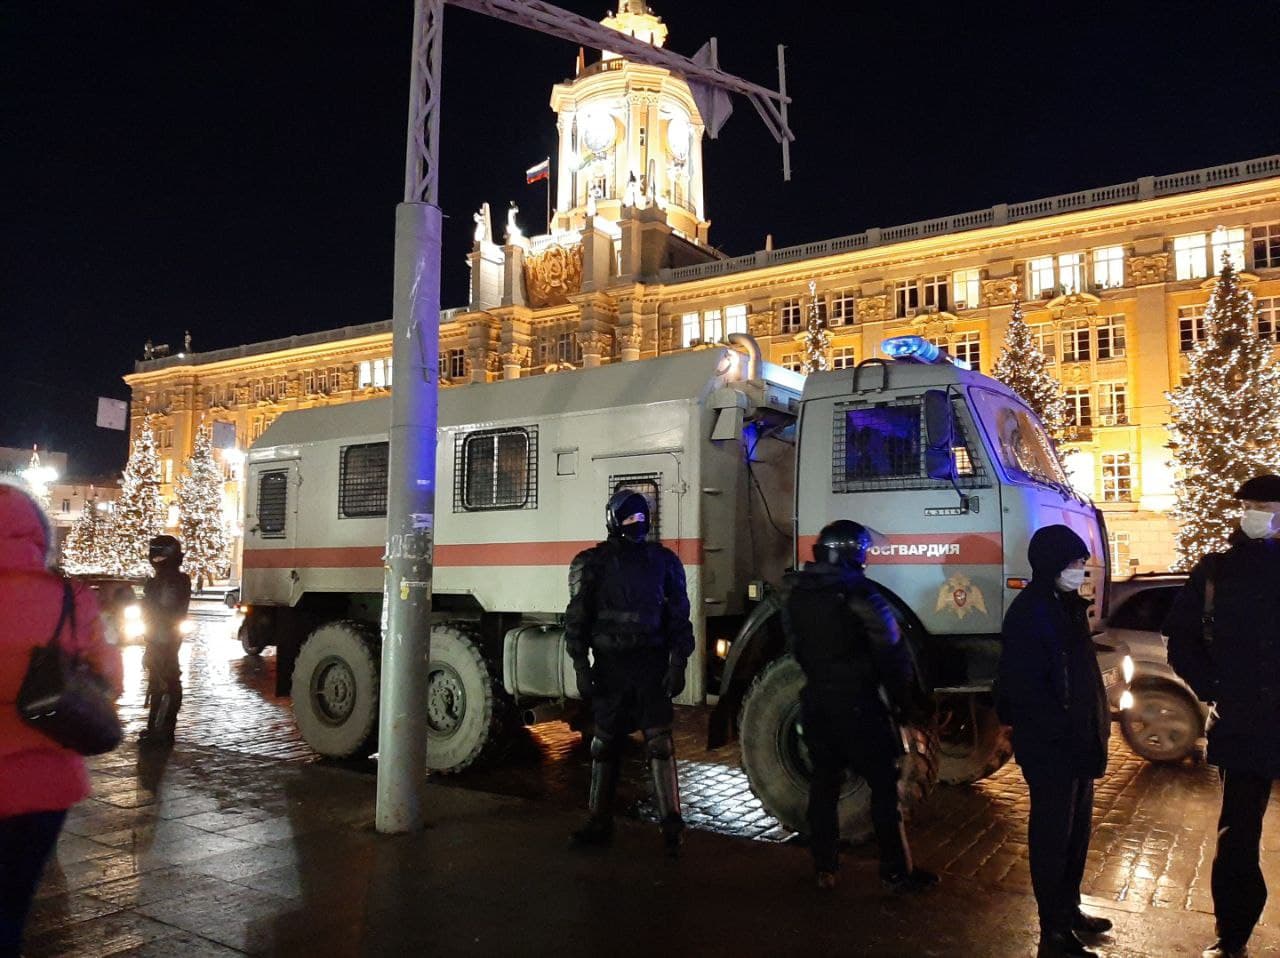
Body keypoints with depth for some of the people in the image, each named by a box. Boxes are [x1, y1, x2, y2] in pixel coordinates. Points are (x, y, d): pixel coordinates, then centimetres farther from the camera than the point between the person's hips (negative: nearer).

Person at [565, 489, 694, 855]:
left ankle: (671, 823, -1)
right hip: (609, 665, 1)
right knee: (605, 745, 9)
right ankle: (600, 823, 20)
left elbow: (679, 615, 5)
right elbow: (577, 619, 2)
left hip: (652, 665, 0)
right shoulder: (593, 563, 2)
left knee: (659, 742, -7)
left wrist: (677, 665, -3)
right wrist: (582, 668, -5)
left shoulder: (663, 560, 5)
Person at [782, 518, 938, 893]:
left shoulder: (795, 594, 3)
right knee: (885, 785, 5)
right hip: (858, 705, -6)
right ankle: (897, 872, 12)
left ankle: (825, 869, 22)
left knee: (823, 782, 14)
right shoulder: (858, 594, -17)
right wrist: (906, 703, 0)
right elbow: (891, 653, -13)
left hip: (816, 703, 6)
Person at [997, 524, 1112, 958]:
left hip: (1077, 741, 9)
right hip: (1049, 747, -9)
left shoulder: (1068, 606, 10)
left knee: (1077, 830, 20)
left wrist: (1095, 727, 10)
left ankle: (1069, 909, 36)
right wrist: (1067, 734, -22)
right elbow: (1025, 689, -23)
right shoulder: (1029, 613, -18)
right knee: (1053, 835, 2)